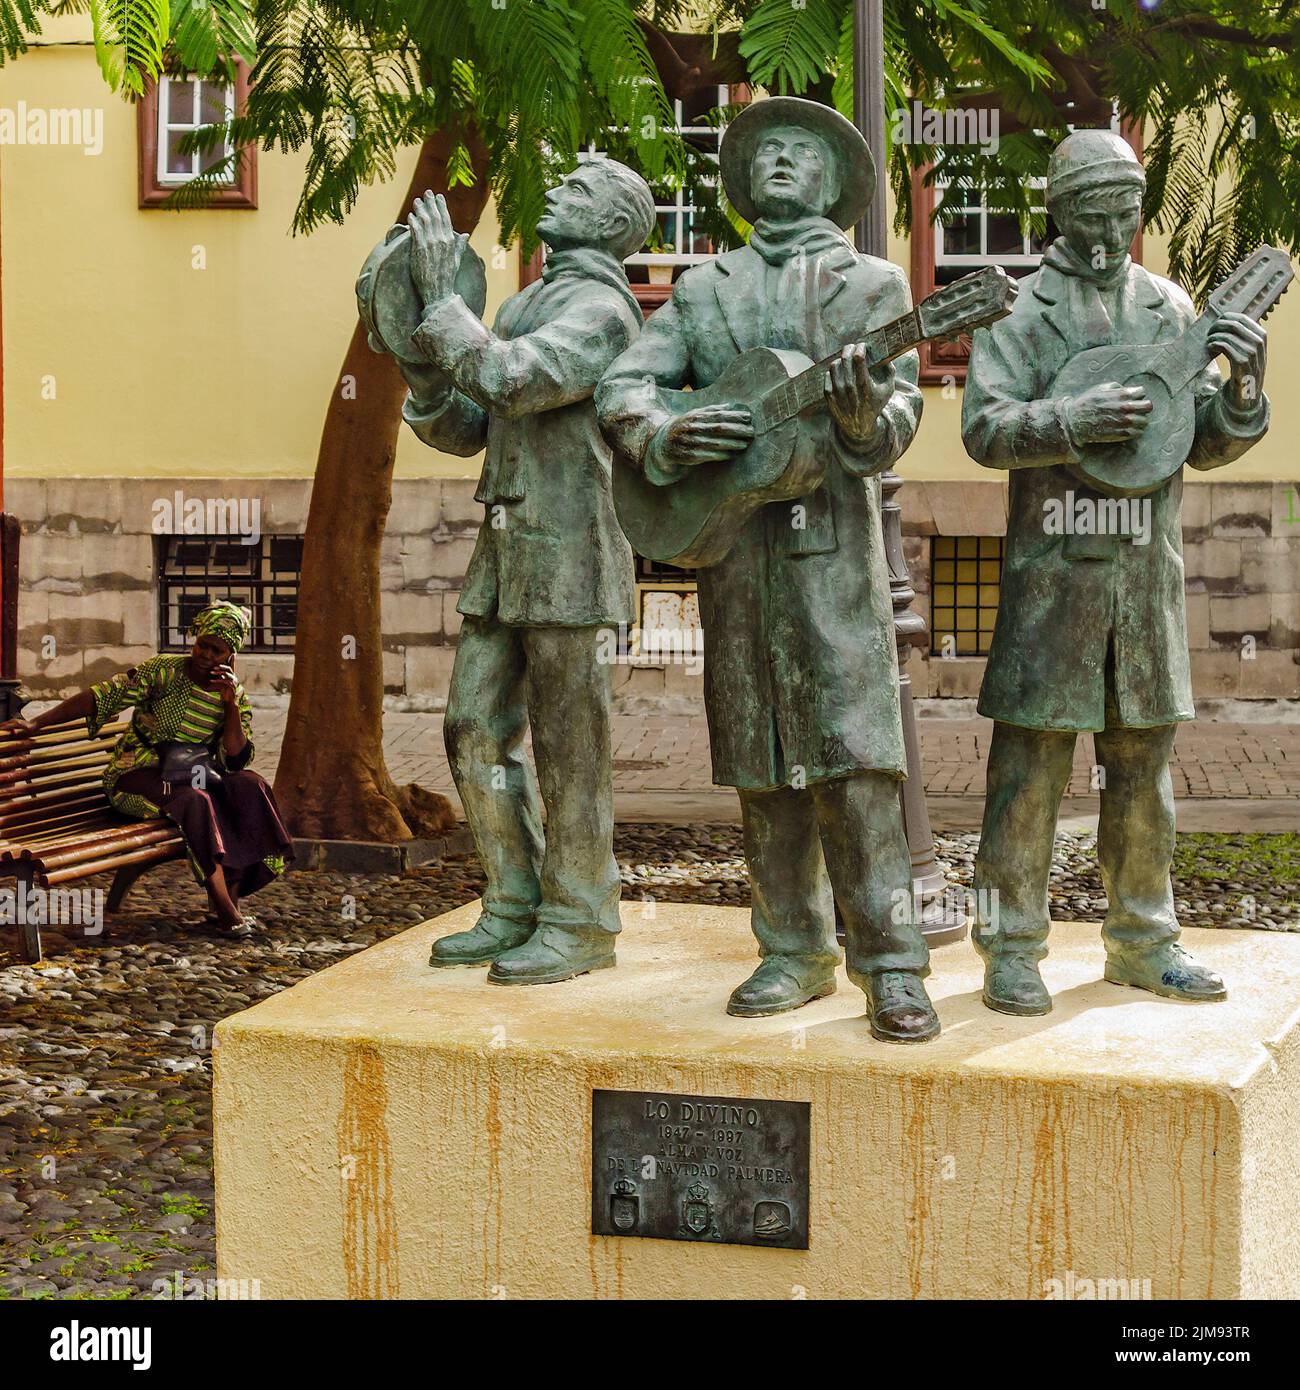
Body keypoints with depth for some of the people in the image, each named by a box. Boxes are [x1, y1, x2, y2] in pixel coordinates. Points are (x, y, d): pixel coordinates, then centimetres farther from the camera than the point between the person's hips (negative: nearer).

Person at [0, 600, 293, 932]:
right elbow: (101, 697, -13)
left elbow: (236, 760, -3)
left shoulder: (236, 696, 5)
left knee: (251, 785, -20)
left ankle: (232, 894, -20)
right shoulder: (164, 671, -8)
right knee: (194, 800, -35)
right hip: (136, 777, -5)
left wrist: (231, 705, -14)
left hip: (192, 777, 5)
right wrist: (36, 723, -20)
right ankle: (225, 911, -34)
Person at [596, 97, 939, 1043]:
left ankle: (892, 967, -9)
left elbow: (900, 414, -1)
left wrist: (861, 420, -25)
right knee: (761, 760, 6)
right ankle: (797, 953, 16)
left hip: (832, 538, -4)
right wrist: (663, 437, -13)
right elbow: (623, 384, 9)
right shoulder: (703, 287, 17)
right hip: (725, 541, 4)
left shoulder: (873, 282, 9)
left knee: (851, 754, -12)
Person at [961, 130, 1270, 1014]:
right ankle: (1013, 948, 5)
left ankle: (1144, 941, 21)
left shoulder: (1170, 307, 11)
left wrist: (1243, 386, -11)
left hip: (1150, 567, 4)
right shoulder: (1022, 309, -1)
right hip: (1053, 567, -4)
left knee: (1144, 759, 11)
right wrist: (1075, 421, -26)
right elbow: (985, 427, -11)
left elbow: (1208, 444, 9)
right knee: (1033, 756, -2)